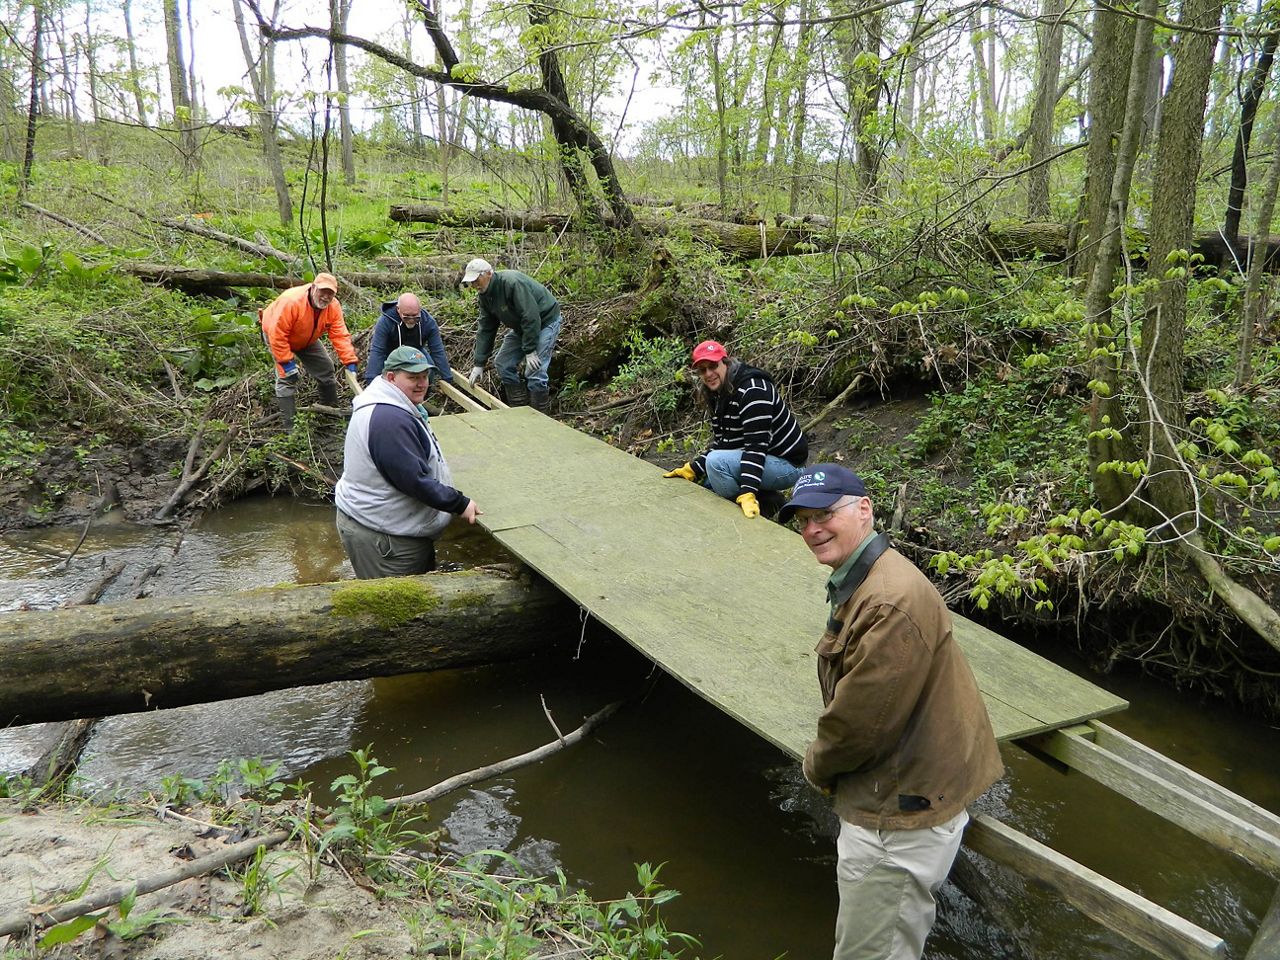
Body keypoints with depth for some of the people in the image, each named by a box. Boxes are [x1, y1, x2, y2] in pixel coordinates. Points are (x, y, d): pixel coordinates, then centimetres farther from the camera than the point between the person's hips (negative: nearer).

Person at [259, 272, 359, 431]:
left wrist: (350, 361, -32)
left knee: (326, 369, 5)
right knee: (287, 376, -17)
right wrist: (286, 361, -35)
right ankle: (289, 426, -11)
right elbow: (277, 334, -37)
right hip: (276, 333, -6)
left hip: (307, 339, 6)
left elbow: (340, 335, -23)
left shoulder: (333, 307, -22)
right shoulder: (291, 301, -40)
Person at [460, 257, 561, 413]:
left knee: (535, 372, -18)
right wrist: (479, 364, -2)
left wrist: (530, 350, -28)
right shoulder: (484, 296, -2)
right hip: (521, 326, 9)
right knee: (502, 363, 5)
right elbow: (485, 329, 1)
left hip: (545, 320, -9)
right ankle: (519, 409, 14)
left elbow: (531, 317, -31)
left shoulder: (512, 282, -30)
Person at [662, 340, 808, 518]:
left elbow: (756, 446, -30)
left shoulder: (752, 390, -23)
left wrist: (747, 495, -37)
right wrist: (690, 471, 2)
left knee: (716, 462, -27)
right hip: (767, 461, 10)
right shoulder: (719, 395, 7)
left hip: (786, 464, -10)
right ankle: (768, 499, 9)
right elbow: (719, 444, 10)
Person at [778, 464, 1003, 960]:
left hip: (901, 812, -10)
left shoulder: (893, 601, -29)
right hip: (895, 795, 10)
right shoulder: (861, 582, 7)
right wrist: (825, 764, 6)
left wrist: (818, 766, -6)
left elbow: (862, 719, -25)